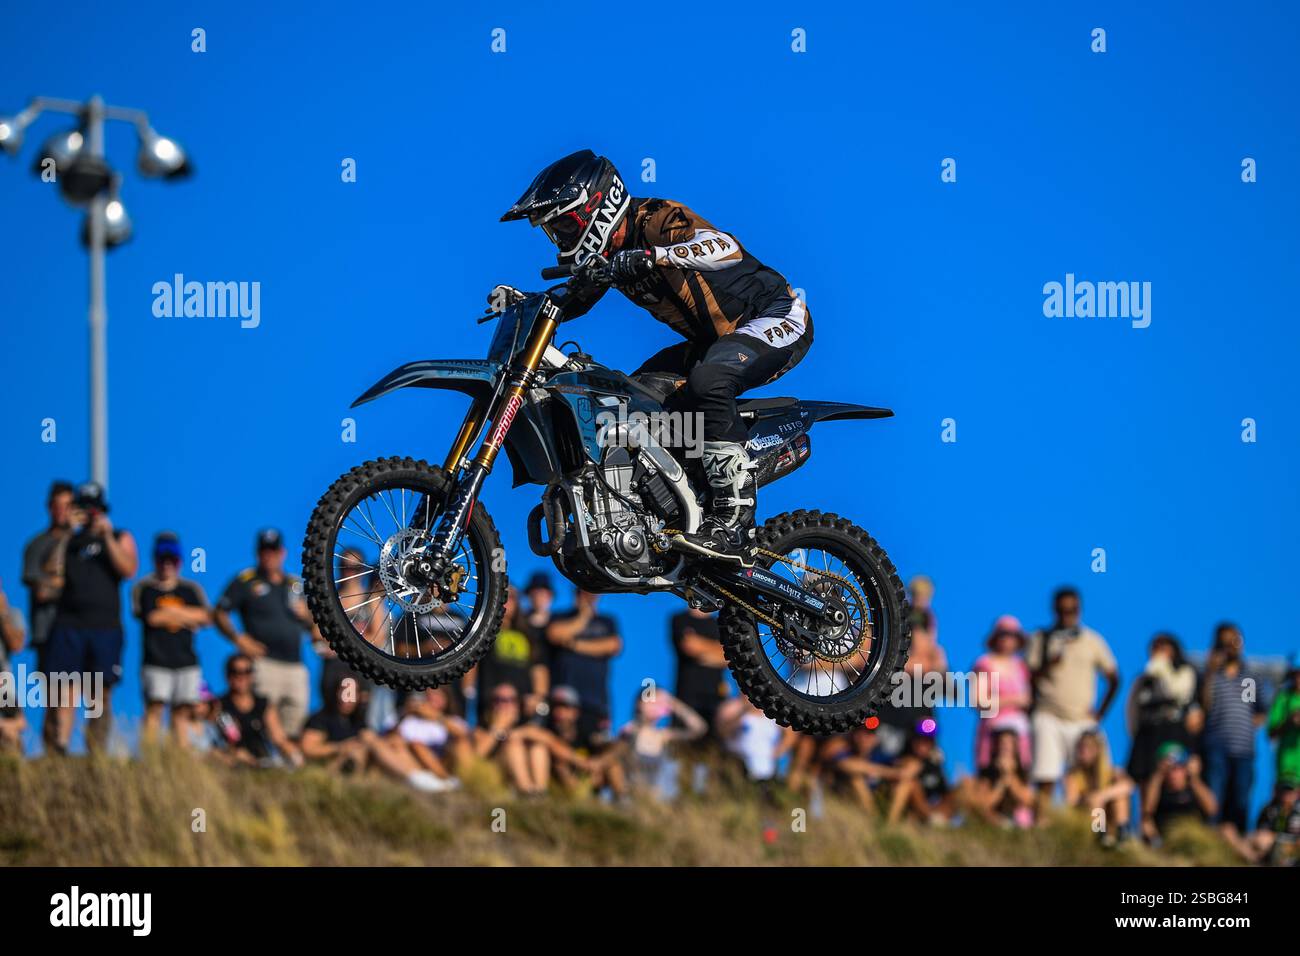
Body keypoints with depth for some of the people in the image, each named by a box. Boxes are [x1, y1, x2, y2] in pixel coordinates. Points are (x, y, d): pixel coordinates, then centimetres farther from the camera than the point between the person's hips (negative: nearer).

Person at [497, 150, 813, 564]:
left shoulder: (657, 220, -21)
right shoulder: (606, 251, 5)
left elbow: (725, 248, -39)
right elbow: (569, 302, 16)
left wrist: (650, 257, -51)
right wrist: (517, 300, -4)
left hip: (777, 317, -10)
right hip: (712, 340, 10)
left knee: (707, 381, -36)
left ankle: (735, 522, -37)